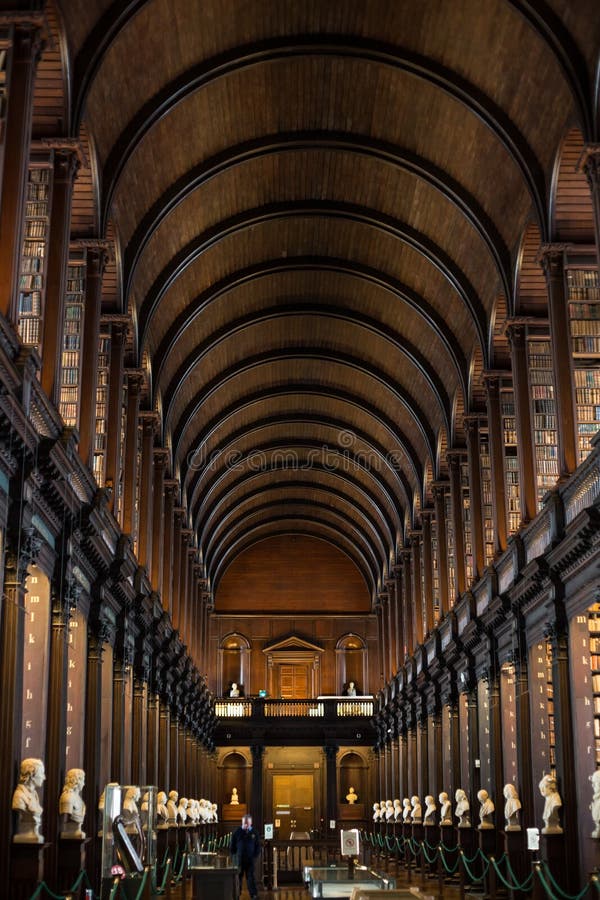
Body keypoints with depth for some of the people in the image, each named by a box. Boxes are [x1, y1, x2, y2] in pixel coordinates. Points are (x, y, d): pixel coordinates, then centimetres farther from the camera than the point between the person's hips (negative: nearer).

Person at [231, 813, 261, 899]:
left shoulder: (254, 833, 3)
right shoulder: (237, 832, 0)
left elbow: (258, 846, 9)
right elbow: (232, 846, 5)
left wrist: (255, 856, 1)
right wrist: (234, 856, 0)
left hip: (250, 860, 0)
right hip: (239, 859, 0)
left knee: (250, 877, 0)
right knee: (238, 877, 5)